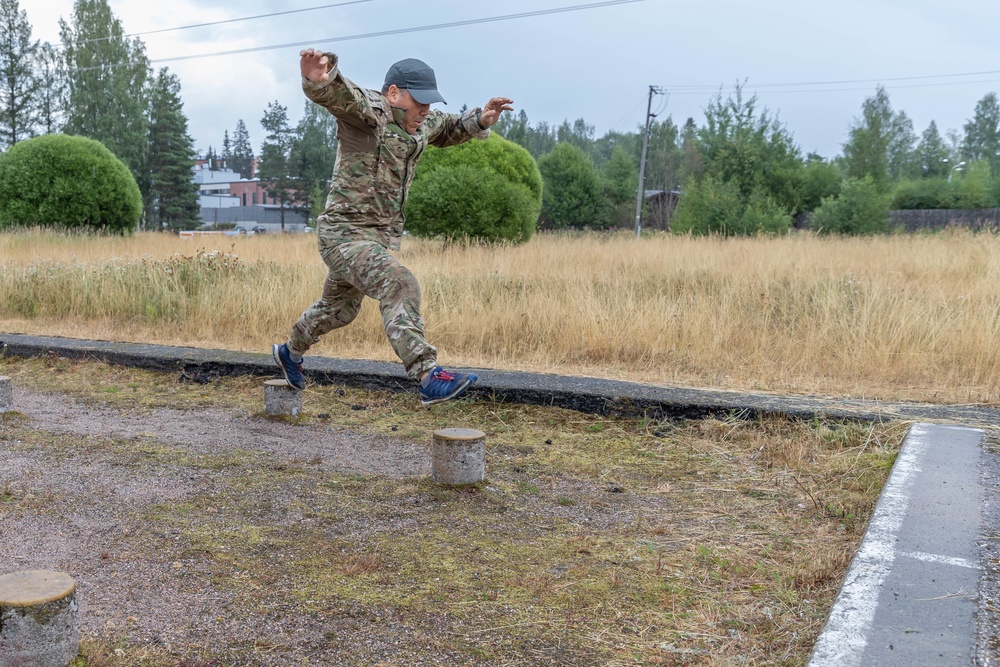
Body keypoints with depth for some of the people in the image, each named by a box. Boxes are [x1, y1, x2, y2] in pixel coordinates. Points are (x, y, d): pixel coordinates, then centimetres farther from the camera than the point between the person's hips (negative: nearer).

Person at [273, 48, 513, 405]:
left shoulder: (420, 123, 7)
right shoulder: (365, 109, -18)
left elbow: (450, 128, 26)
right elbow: (335, 92, -39)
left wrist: (481, 119, 5)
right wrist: (320, 78, -63)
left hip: (381, 237, 9)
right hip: (344, 234, -9)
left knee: (339, 309, 26)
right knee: (400, 286, -29)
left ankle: (290, 352, 51)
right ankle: (428, 377, -34)